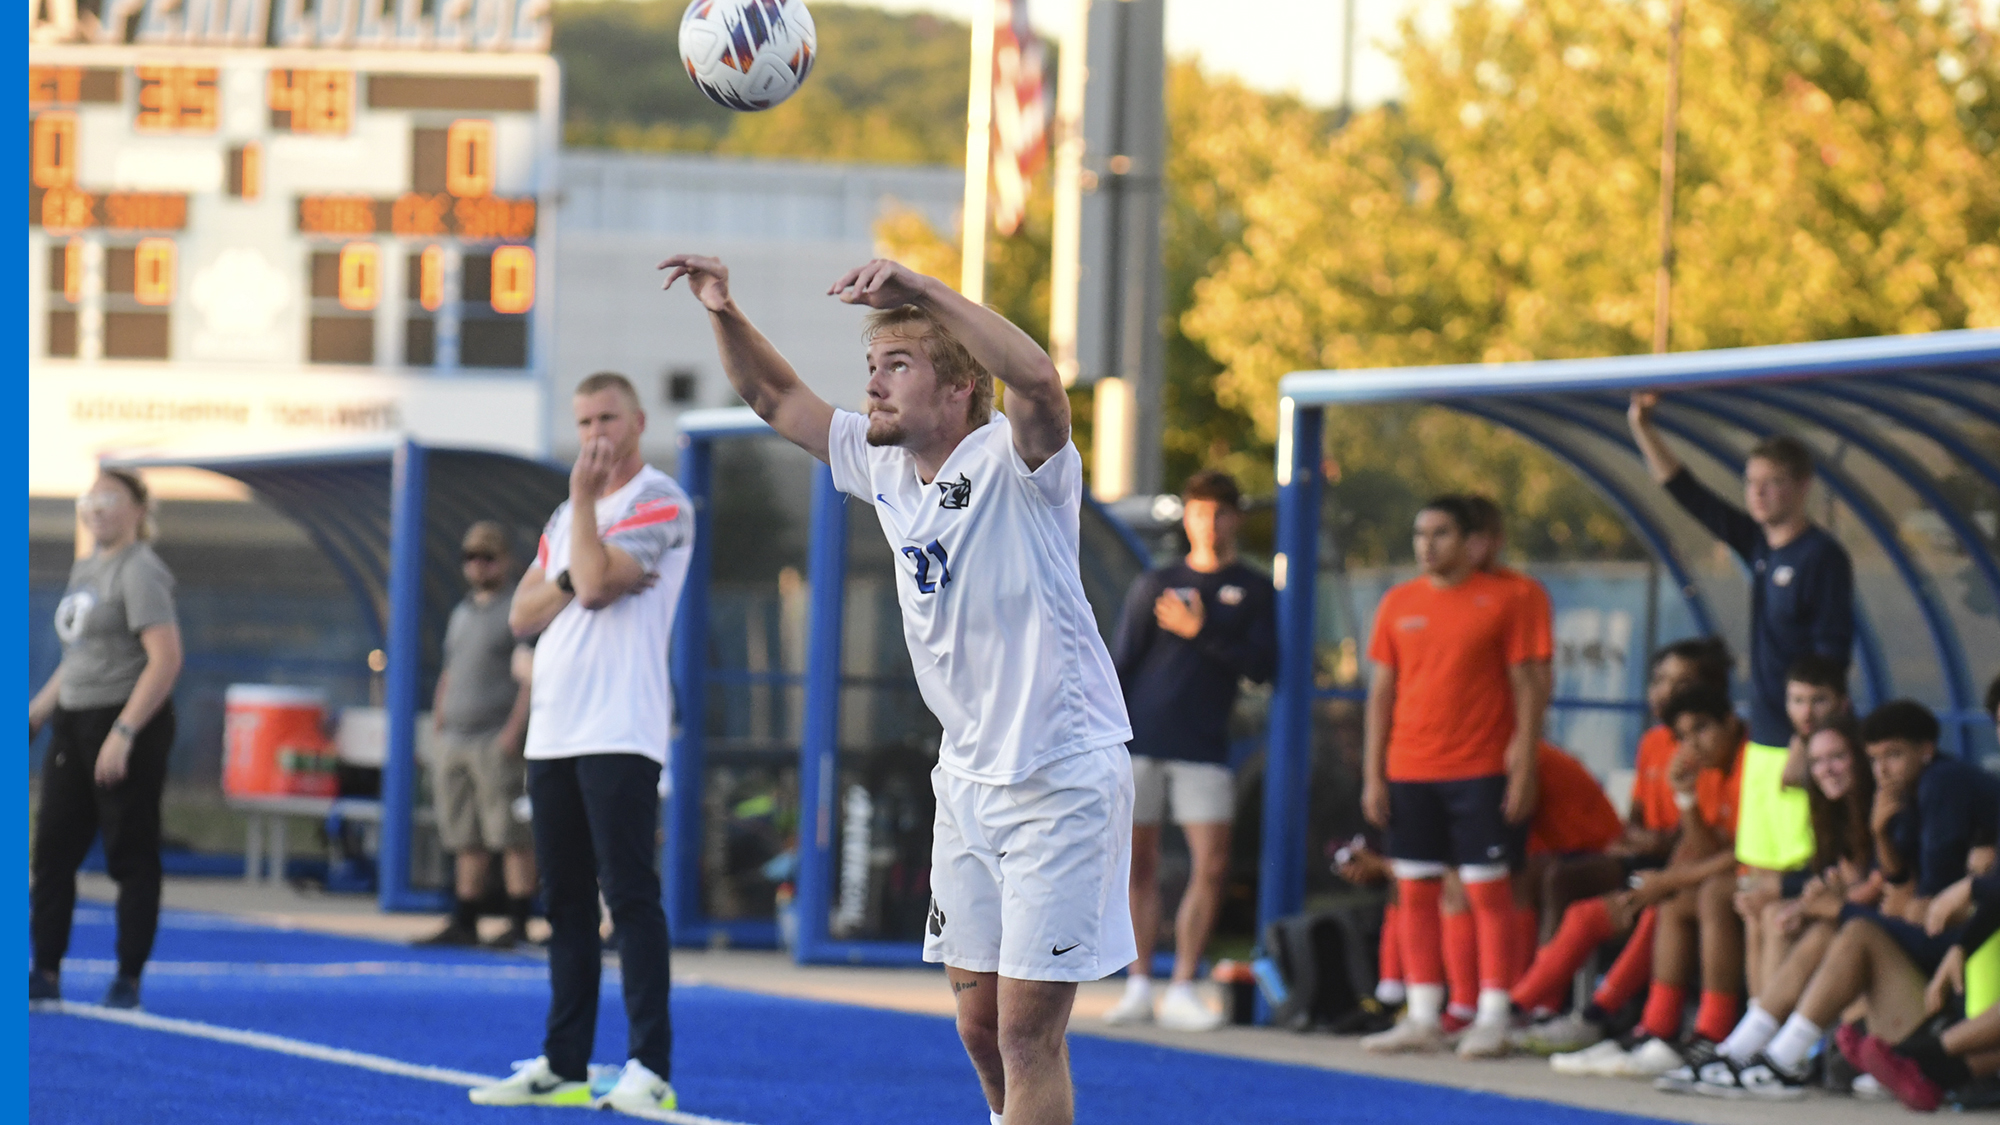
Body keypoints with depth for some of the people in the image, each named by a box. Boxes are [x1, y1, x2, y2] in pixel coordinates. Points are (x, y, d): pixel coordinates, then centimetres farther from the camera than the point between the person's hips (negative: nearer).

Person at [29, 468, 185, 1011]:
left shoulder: (139, 572, -12)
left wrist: (124, 733, -24)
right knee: (53, 849, 5)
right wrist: (38, 711, 20)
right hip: (74, 722, 9)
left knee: (131, 854, -2)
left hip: (130, 722, -9)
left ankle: (128, 980, 5)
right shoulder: (85, 569, 15)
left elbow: (166, 659, -20)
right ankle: (46, 974, 10)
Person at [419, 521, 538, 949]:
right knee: (467, 840, 8)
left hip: (497, 741, -7)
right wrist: (438, 730, 17)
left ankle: (518, 922, -9)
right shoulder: (461, 613, 21)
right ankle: (464, 922, 11)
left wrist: (514, 730, -18)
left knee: (512, 836, -9)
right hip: (454, 739, 7)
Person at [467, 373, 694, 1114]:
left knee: (630, 898, -11)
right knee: (565, 905, 9)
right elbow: (522, 615, 12)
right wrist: (571, 581, -6)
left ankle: (650, 1071, -13)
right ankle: (563, 1066, 14)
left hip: (620, 736, -8)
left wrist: (583, 497, -9)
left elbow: (595, 583, -18)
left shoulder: (659, 503, -4)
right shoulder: (569, 516, 20)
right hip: (554, 732, 8)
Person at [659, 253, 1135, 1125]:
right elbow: (776, 398, 17)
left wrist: (921, 289, -40)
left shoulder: (1013, 463, -17)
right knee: (981, 1028, 11)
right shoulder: (884, 467, 6)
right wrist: (724, 313, -1)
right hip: (968, 782, 8)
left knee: (1027, 1039, -9)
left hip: (1063, 782, -8)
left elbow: (1038, 381, -39)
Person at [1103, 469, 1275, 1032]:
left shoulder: (1253, 591, 9)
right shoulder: (1155, 585, 9)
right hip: (1139, 743, 0)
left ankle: (1181, 989, -1)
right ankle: (1138, 986, 8)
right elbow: (1119, 666, 7)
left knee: (1211, 866, -8)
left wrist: (1200, 633, -12)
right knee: (1138, 865, 1)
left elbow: (1262, 664, -2)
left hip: (1204, 750, 0)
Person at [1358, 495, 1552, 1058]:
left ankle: (1492, 1016, 2)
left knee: (1488, 887, -3)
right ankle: (1423, 1017, 10)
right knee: (1415, 890, 4)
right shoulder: (1397, 605, 10)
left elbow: (1530, 686, -2)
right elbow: (1382, 691, 12)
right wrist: (1372, 774, 7)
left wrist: (1524, 767, -9)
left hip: (1481, 772, -4)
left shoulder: (1505, 600, -1)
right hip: (1409, 773, 4)